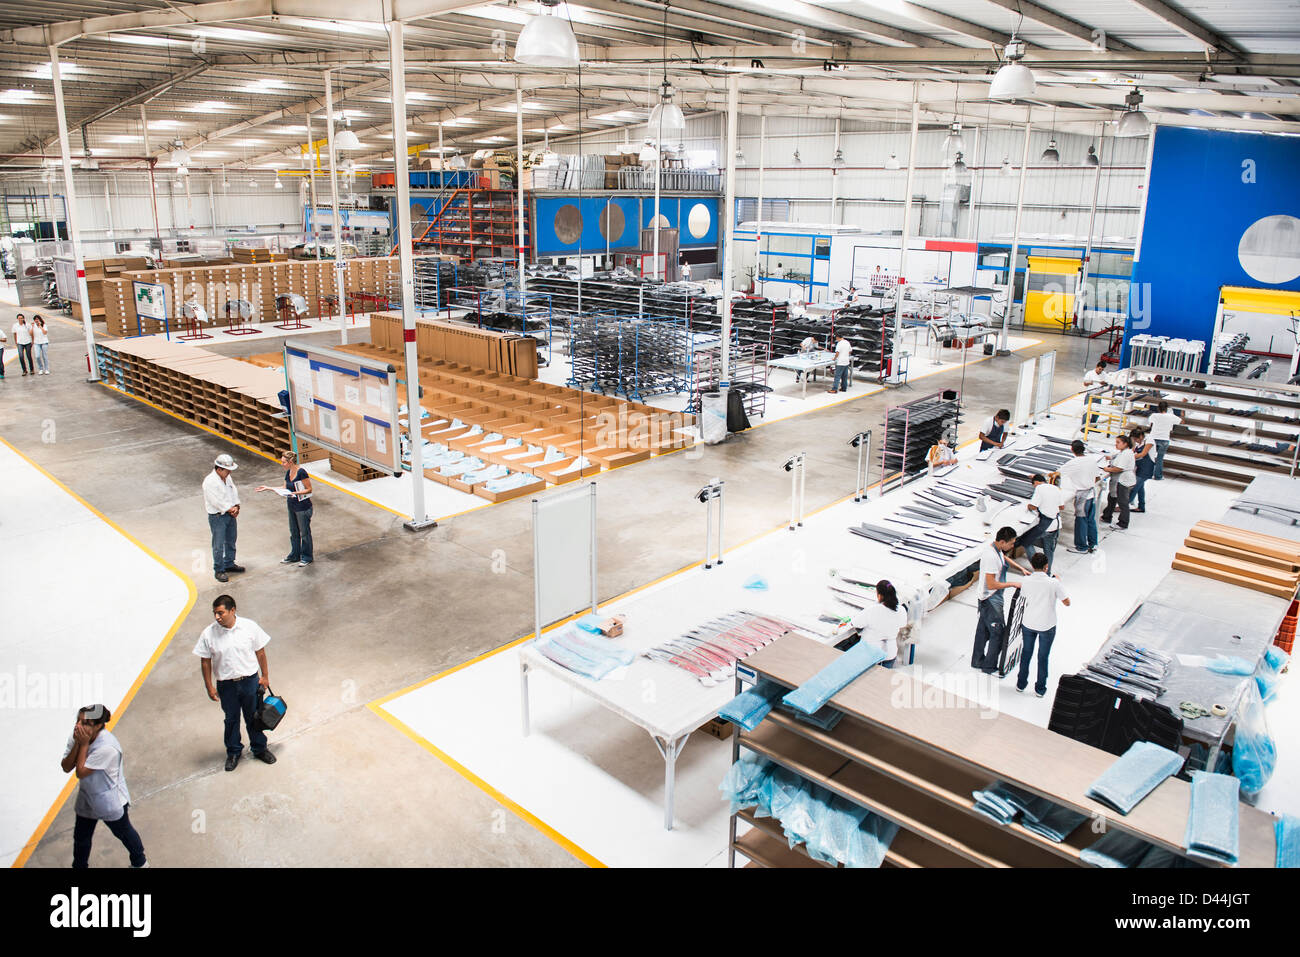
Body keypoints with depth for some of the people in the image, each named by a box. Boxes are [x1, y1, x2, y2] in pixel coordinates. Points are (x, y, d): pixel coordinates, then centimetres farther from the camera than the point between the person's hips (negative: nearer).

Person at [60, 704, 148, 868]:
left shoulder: (107, 747, -36)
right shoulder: (77, 736, -14)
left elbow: (81, 772, -30)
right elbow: (66, 768, -13)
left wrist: (84, 744, -30)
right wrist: (77, 744, -26)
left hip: (110, 801, -6)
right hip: (86, 797, 6)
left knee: (123, 832, 18)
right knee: (81, 836, 19)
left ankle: (140, 862, 43)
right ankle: (79, 866, 44)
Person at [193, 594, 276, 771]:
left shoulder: (249, 626, -13)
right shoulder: (208, 634, -13)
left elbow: (260, 652, -1)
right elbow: (205, 662, -3)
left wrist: (265, 676, 2)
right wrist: (209, 687, -1)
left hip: (250, 681, 0)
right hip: (226, 685, 0)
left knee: (254, 717, 14)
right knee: (231, 719, 16)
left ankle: (260, 748, 35)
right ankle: (233, 752, 37)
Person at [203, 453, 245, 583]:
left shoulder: (227, 477, 4)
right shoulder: (210, 482, -22)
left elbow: (234, 491, 8)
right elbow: (217, 501, -23)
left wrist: (236, 506, -7)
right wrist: (230, 509, -14)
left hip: (230, 514, 8)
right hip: (217, 517, -8)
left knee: (231, 541, 19)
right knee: (219, 545, -1)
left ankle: (229, 564, 36)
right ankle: (219, 570, 9)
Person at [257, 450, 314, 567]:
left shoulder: (301, 472, -20)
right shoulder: (288, 473, 5)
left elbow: (309, 489, -16)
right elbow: (285, 489, 13)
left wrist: (295, 493, -26)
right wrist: (268, 488, 9)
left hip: (303, 507, -8)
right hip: (292, 506, 8)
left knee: (304, 533, 5)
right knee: (294, 533, 19)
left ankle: (306, 557, 19)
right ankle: (295, 555, 33)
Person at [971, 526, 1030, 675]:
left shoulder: (995, 547, 0)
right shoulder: (990, 556, -30)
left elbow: (1004, 558, 25)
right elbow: (991, 585, -29)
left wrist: (1021, 569, 14)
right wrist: (1012, 584, -19)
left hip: (986, 599, 10)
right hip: (991, 601, -10)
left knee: (983, 630, 21)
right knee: (998, 632, 1)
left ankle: (977, 661, 35)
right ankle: (989, 667, 15)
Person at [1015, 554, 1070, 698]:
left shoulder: (1026, 582, -9)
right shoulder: (1054, 583, -18)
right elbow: (1067, 602, -9)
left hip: (1028, 624, 2)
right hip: (1047, 626, -2)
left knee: (1026, 653, 20)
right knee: (1043, 657, 14)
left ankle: (1021, 684, 32)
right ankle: (1040, 689, 25)